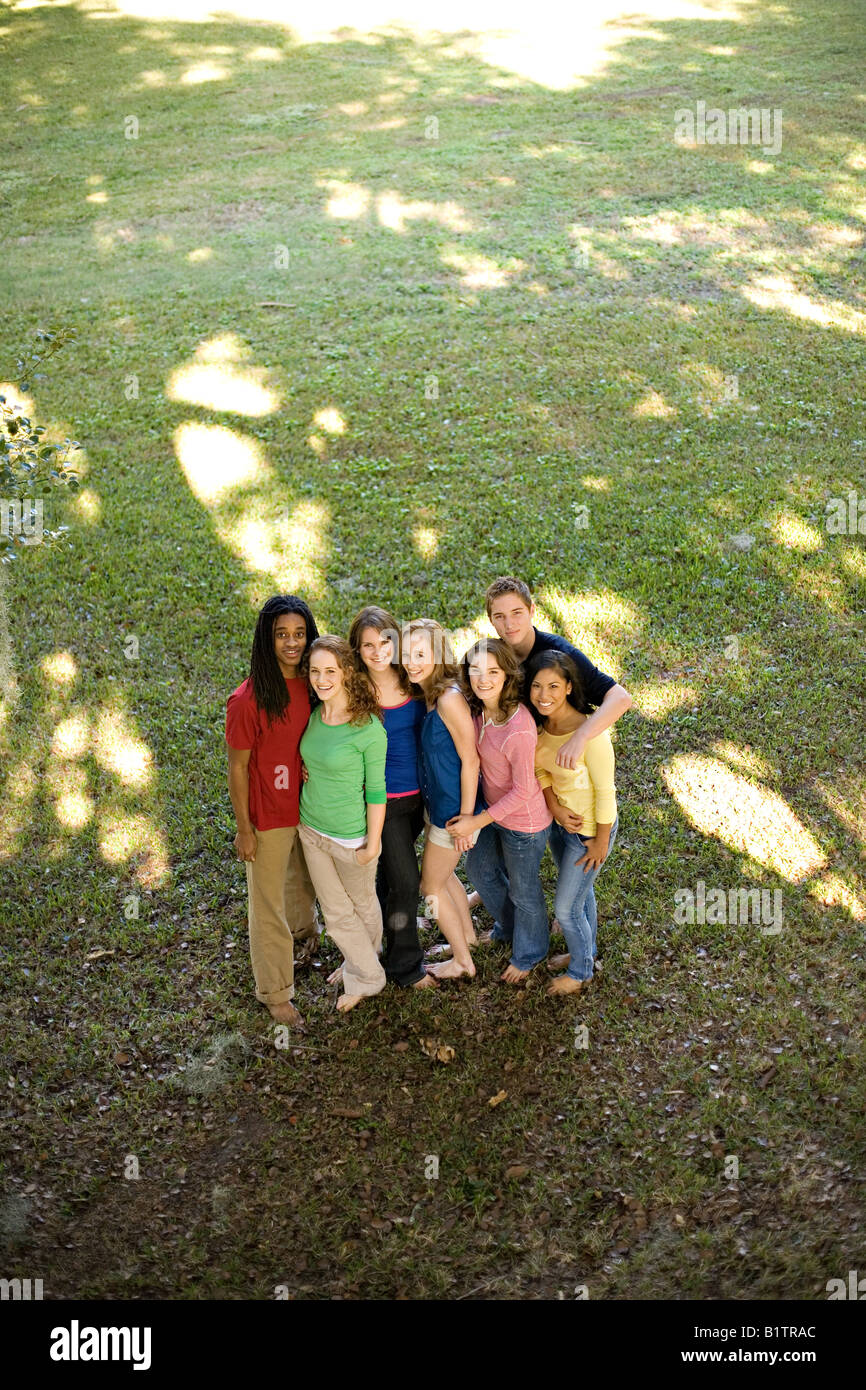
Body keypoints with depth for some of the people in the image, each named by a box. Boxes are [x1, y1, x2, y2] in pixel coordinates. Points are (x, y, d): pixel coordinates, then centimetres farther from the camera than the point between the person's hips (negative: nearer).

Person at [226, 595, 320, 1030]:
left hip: (310, 806, 6)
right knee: (269, 903, 11)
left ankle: (303, 928, 62)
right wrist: (244, 829, -12)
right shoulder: (248, 700, -26)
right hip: (268, 816, -5)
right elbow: (237, 767, -17)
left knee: (305, 878, 31)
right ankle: (275, 992, 29)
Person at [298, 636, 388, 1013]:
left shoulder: (369, 729, -23)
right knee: (335, 911, 20)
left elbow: (376, 790, -16)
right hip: (311, 828, 6)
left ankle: (364, 974, 42)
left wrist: (373, 843, -13)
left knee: (362, 904, 19)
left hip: (351, 836, -6)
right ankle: (364, 971, 44)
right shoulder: (313, 716, -6)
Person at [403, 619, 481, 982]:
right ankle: (468, 935, 49)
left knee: (431, 885, 10)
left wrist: (466, 819, -18)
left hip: (453, 808, -8)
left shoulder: (450, 699, -27)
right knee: (443, 874, 26)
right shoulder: (424, 693, -2)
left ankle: (462, 962, 29)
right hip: (434, 801, 8)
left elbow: (470, 760, -23)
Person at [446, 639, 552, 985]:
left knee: (523, 891, 17)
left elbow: (522, 791, -25)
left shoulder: (518, 729, -35)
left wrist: (477, 822, -20)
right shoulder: (478, 711, -12)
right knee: (479, 869, 28)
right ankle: (508, 927, 57)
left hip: (524, 823, -8)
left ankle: (529, 953, 47)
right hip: (493, 808, 8)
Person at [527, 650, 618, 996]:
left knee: (566, 908, 8)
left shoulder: (589, 733, -33)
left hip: (590, 829, -6)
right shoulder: (539, 723, -12)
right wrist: (556, 809, -11)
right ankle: (585, 951, 52)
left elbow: (605, 792, -23)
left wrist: (601, 843, -14)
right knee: (581, 891, 28)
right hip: (559, 822, 6)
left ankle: (580, 971, 36)